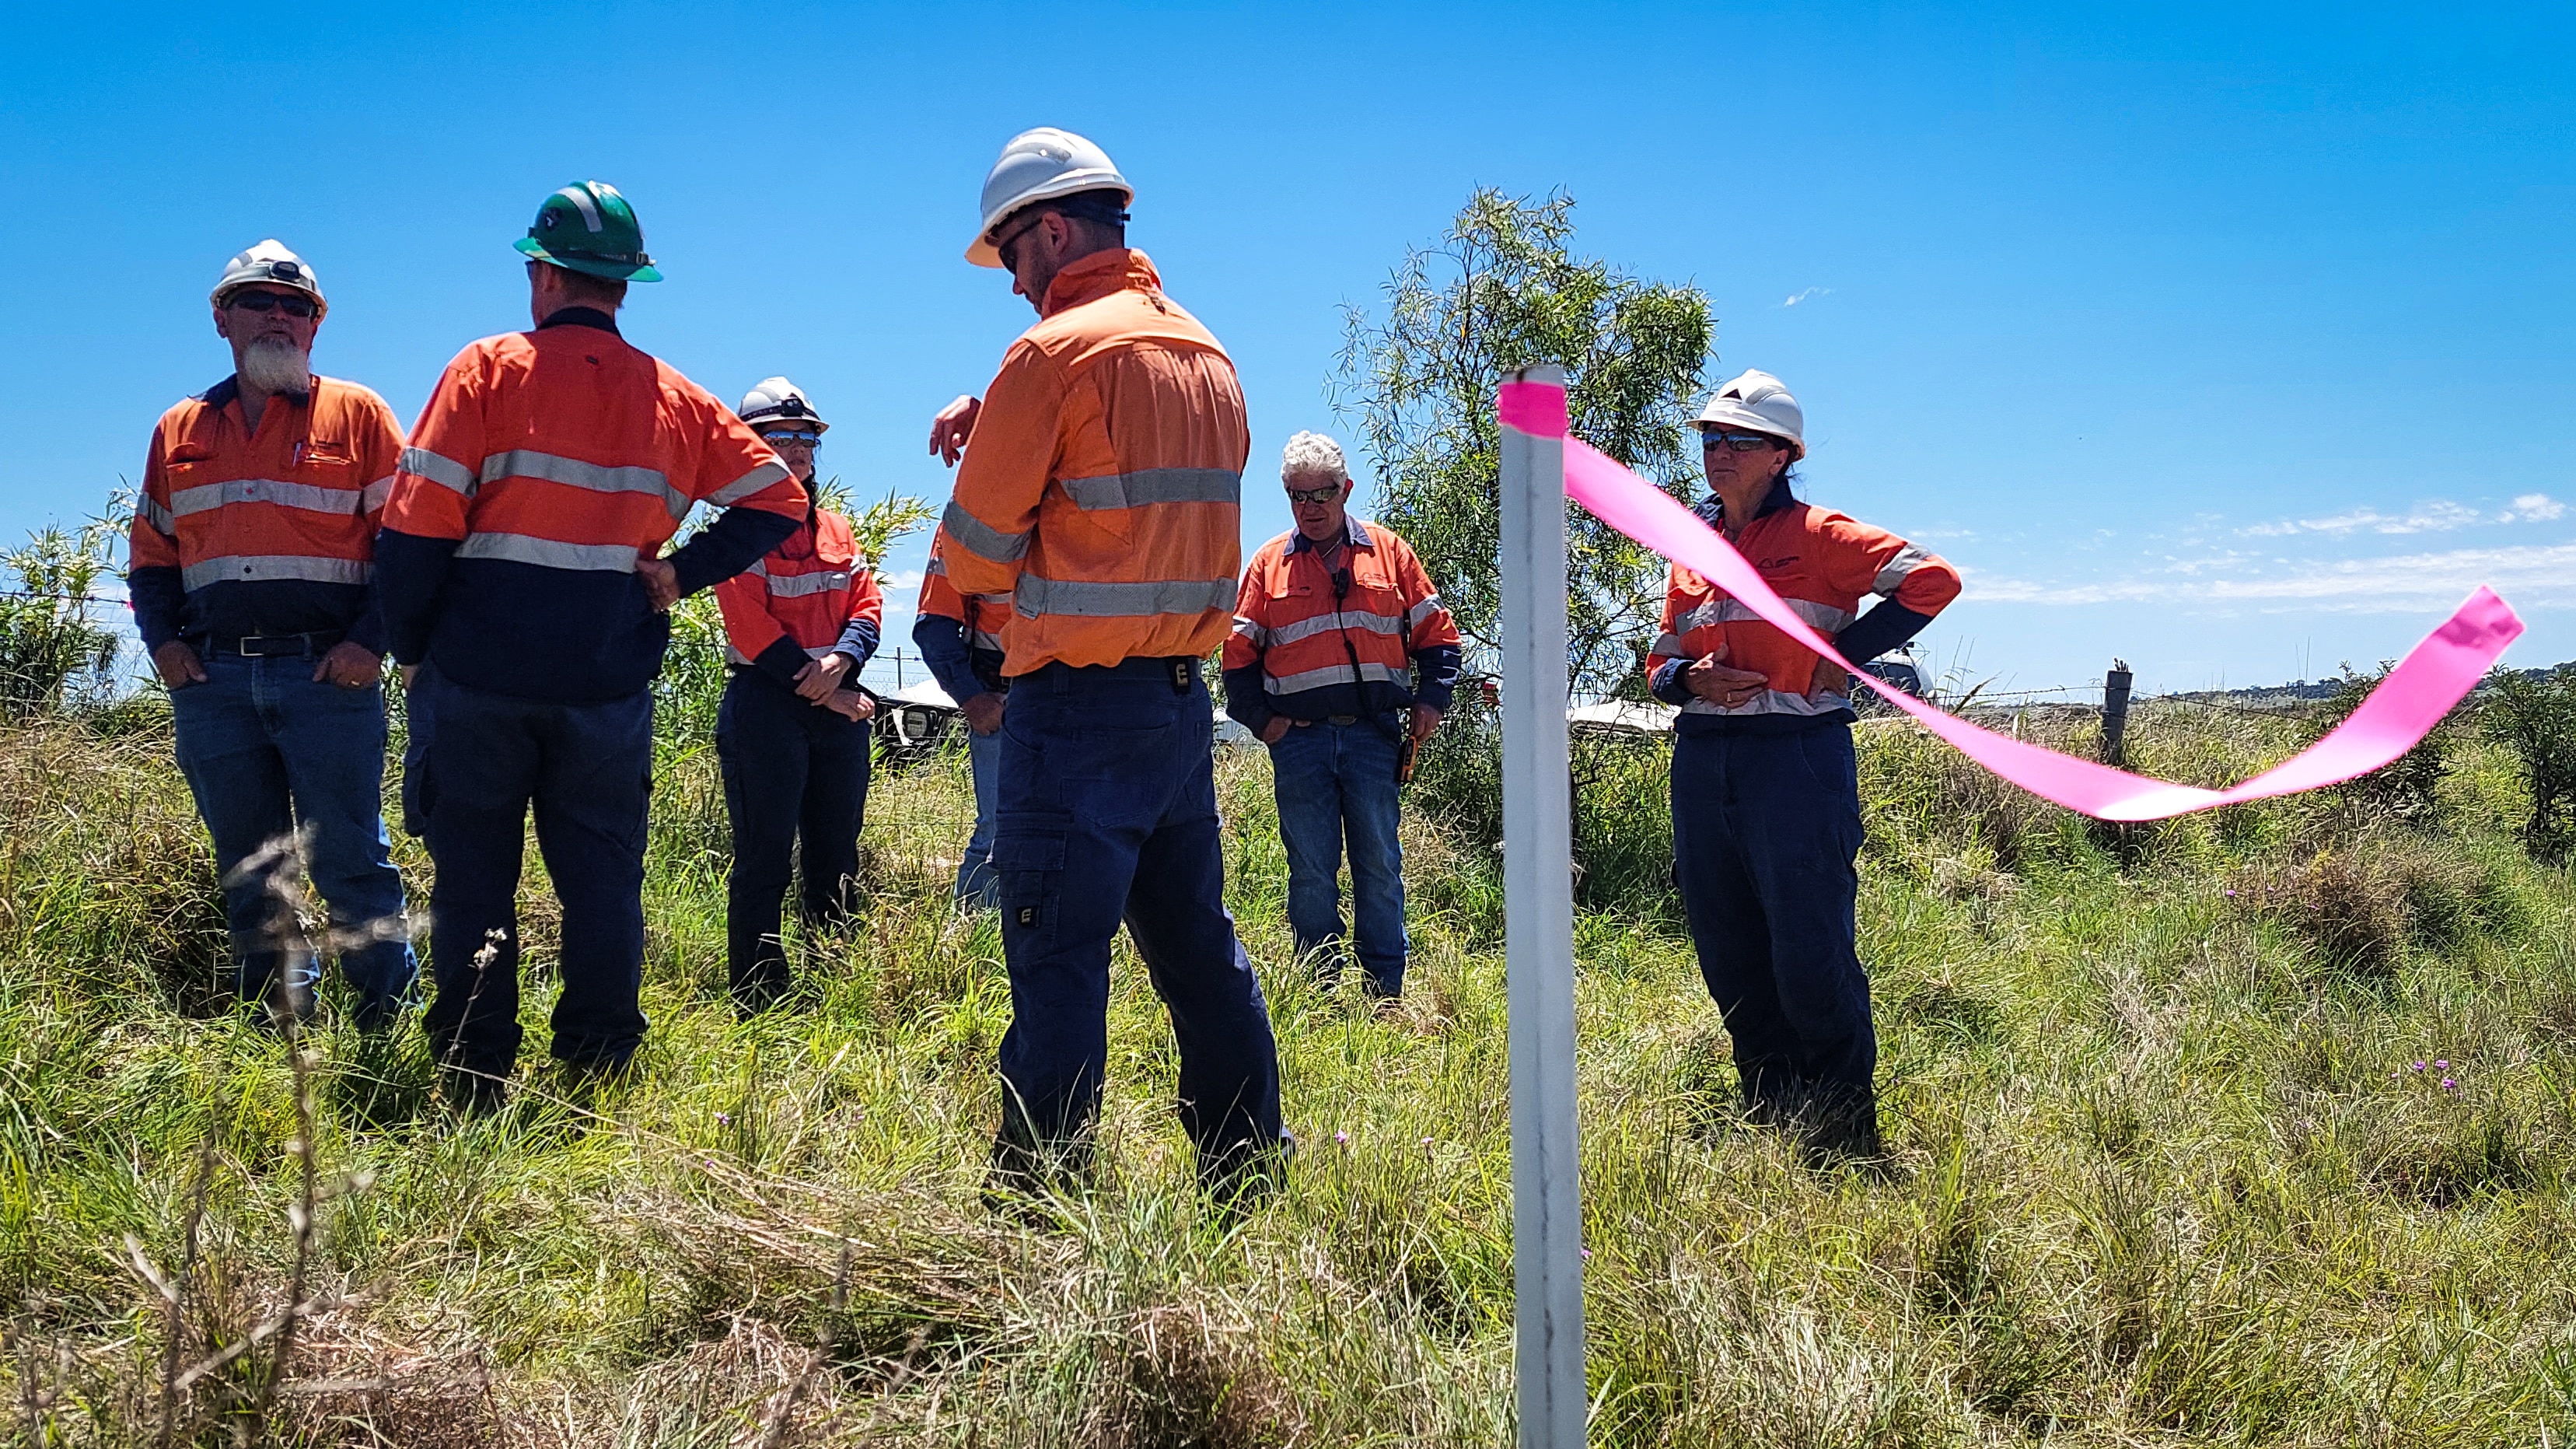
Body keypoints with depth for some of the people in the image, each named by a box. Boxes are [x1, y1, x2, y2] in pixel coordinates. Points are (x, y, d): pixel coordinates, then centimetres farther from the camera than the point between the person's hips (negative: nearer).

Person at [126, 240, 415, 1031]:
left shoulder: (357, 414, 5)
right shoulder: (179, 430, 16)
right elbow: (150, 552, 21)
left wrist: (372, 640, -10)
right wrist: (162, 640, 4)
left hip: (328, 674, -4)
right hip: (213, 680, 4)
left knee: (350, 863, -4)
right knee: (247, 872, 10)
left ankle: (391, 1024, 5)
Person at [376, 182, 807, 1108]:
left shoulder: (489, 369, -3)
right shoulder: (674, 398, 7)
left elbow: (417, 525, -7)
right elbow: (777, 499, 9)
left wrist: (411, 648, 4)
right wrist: (683, 571, 4)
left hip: (478, 679, -2)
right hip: (610, 685, 2)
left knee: (474, 884, 7)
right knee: (603, 884, 9)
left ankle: (474, 1090, 10)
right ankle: (596, 1085, 11)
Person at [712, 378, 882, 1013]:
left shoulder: (835, 528, 17)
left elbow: (867, 604, 7)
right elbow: (751, 627, -12)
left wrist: (842, 660, -13)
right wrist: (821, 687, -13)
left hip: (840, 707, 6)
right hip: (765, 705, -6)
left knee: (837, 861, 9)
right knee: (764, 862, -3)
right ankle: (758, 1004, 3)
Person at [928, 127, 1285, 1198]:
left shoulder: (1056, 353, -11)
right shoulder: (1208, 354, 13)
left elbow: (974, 557, -9)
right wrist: (995, 420, 10)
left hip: (1079, 708, -8)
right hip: (1185, 698, 8)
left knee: (1058, 966, -3)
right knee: (1199, 950, 16)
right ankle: (1249, 1179, 25)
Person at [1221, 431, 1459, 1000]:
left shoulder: (1389, 552, 10)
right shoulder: (1269, 563, 9)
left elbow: (1437, 634, 13)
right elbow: (1238, 653, 11)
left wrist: (1432, 701, 1)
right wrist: (1258, 718, 0)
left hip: (1373, 733, 0)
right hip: (1300, 737, 0)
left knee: (1380, 865, 2)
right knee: (1310, 871, 3)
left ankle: (1388, 993, 9)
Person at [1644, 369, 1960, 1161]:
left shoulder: (1818, 536, -2)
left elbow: (1934, 578, -9)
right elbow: (1661, 659, 21)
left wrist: (1845, 653, -10)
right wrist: (1688, 678, -2)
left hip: (1795, 758, -6)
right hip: (1703, 763, 6)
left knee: (1811, 958, -7)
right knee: (1730, 961, 10)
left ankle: (1846, 1145, 8)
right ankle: (1771, 1123, 23)